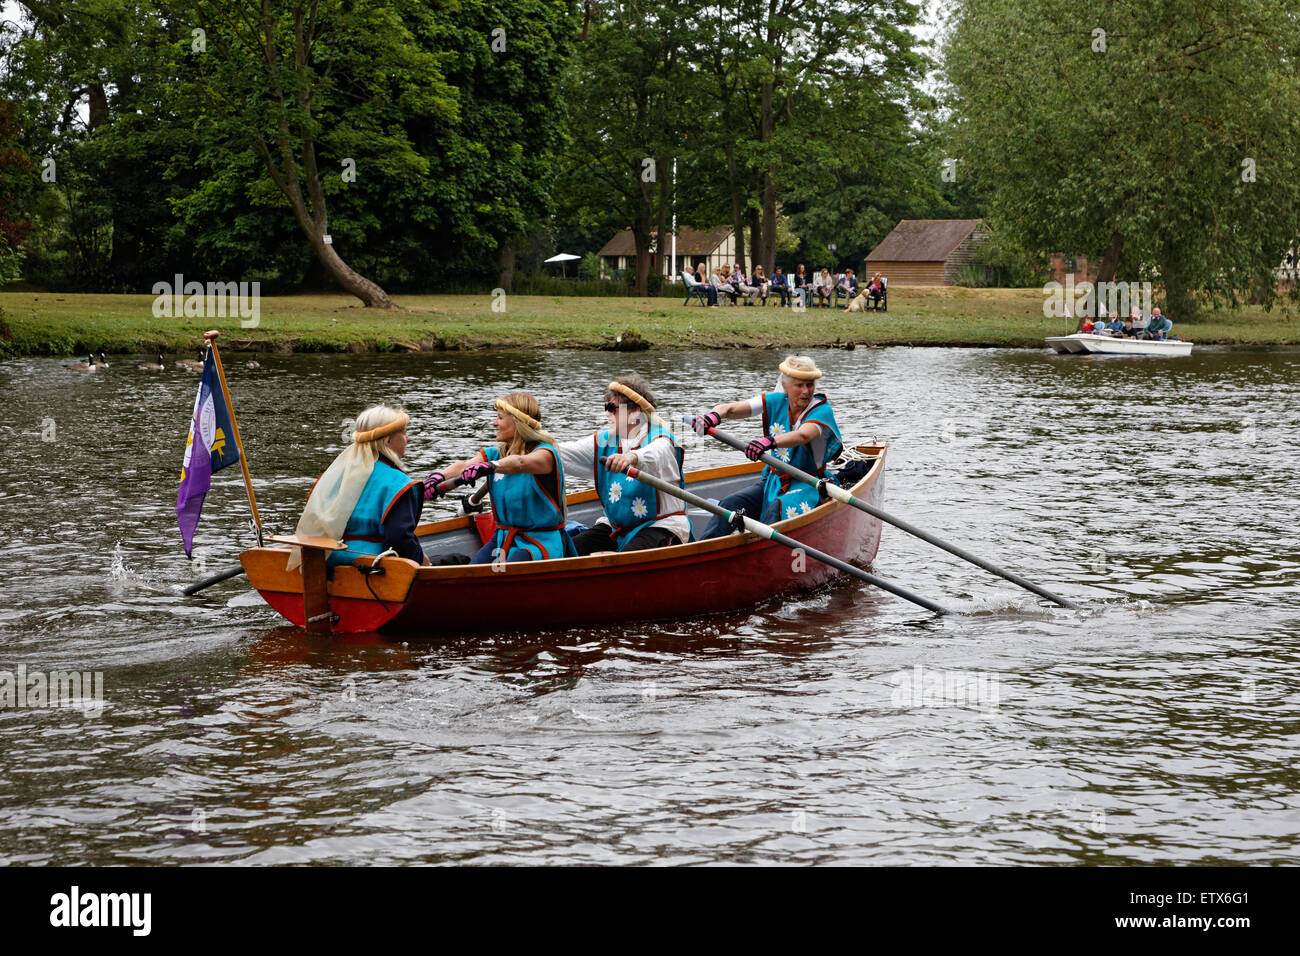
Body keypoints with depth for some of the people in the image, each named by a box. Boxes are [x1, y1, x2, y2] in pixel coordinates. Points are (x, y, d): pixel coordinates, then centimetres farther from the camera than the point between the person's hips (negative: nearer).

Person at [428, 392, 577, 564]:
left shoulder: (545, 453, -10)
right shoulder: (495, 453, 10)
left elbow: (519, 463, -34)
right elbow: (463, 466, -11)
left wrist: (489, 466, -54)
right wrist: (438, 477, -33)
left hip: (542, 541, -6)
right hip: (502, 538, 6)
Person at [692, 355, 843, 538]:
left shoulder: (822, 410, -14)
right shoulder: (776, 402, 0)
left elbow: (803, 436, -36)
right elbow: (730, 408, -8)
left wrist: (770, 442, -55)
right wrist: (713, 415, -34)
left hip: (807, 484, -5)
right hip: (773, 480, 5)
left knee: (777, 510, -35)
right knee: (730, 504, -16)